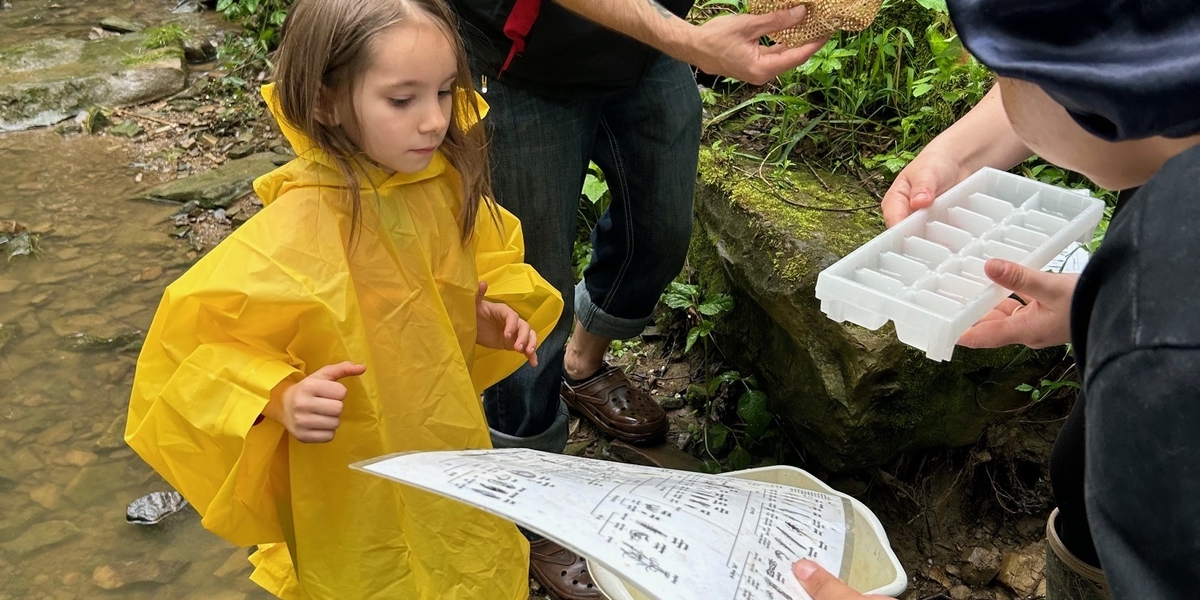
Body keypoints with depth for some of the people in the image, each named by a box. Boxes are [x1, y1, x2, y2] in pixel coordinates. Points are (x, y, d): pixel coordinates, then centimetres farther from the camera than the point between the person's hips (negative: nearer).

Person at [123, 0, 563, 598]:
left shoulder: (447, 183, -12)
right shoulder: (292, 233, -29)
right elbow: (190, 342, -20)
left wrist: (488, 315, -8)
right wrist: (279, 400, -34)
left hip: (451, 453, 6)